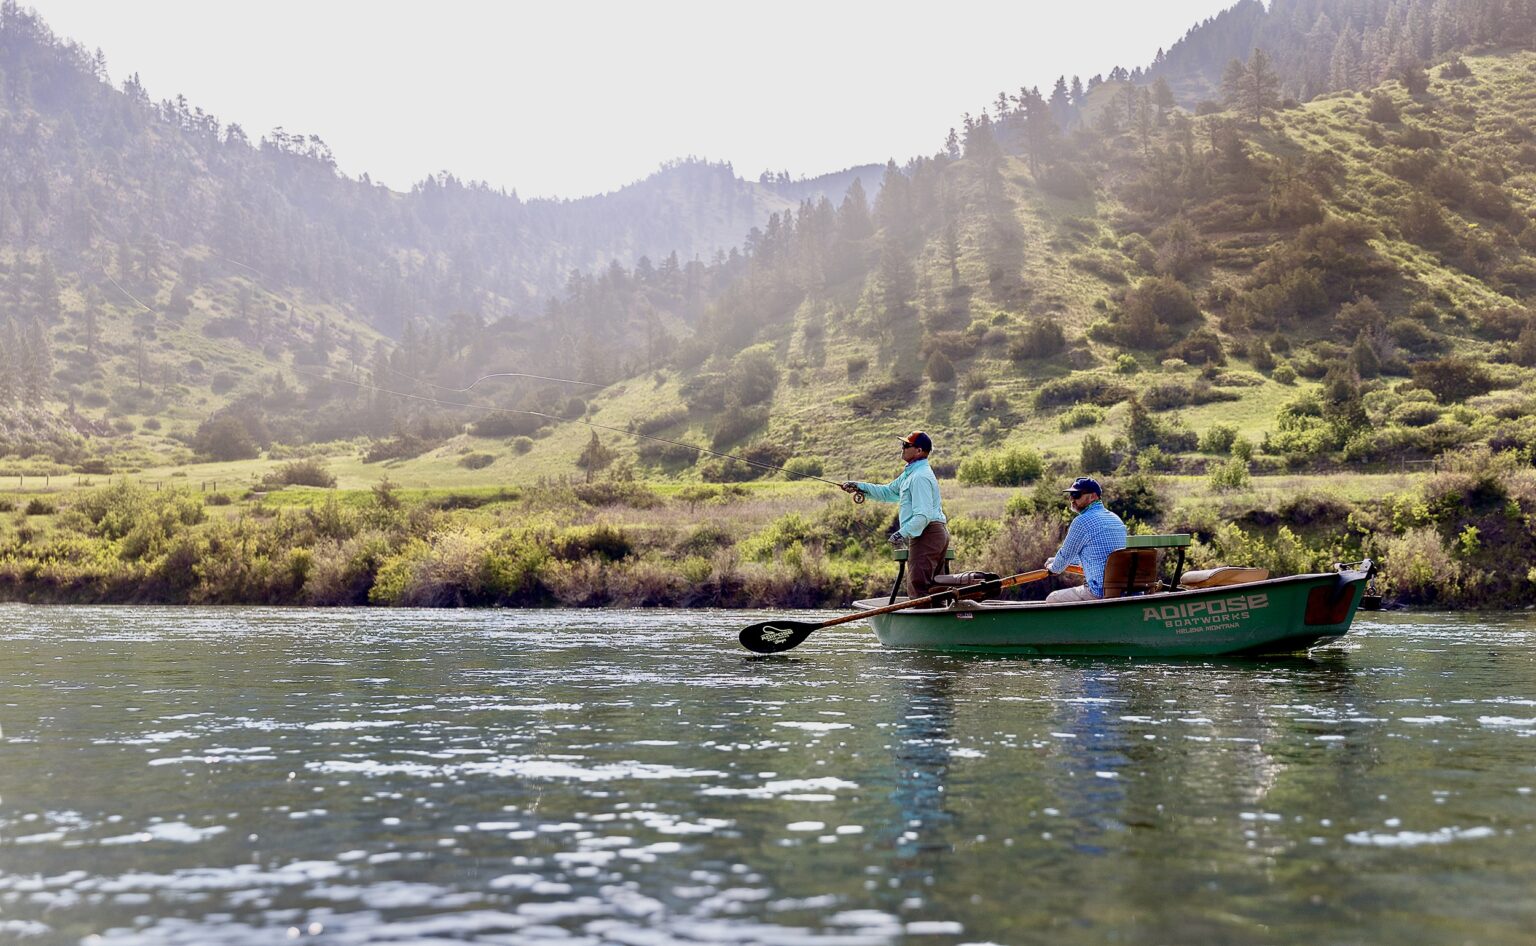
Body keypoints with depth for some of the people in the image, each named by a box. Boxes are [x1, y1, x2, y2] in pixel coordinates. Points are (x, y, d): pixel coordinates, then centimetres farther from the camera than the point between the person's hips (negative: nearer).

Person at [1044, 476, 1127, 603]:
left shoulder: (1082, 521, -12)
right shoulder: (1115, 519, 15)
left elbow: (1066, 554, 0)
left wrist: (1054, 568, 23)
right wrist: (1057, 560, 37)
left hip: (1100, 593, -9)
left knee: (1051, 600, 8)